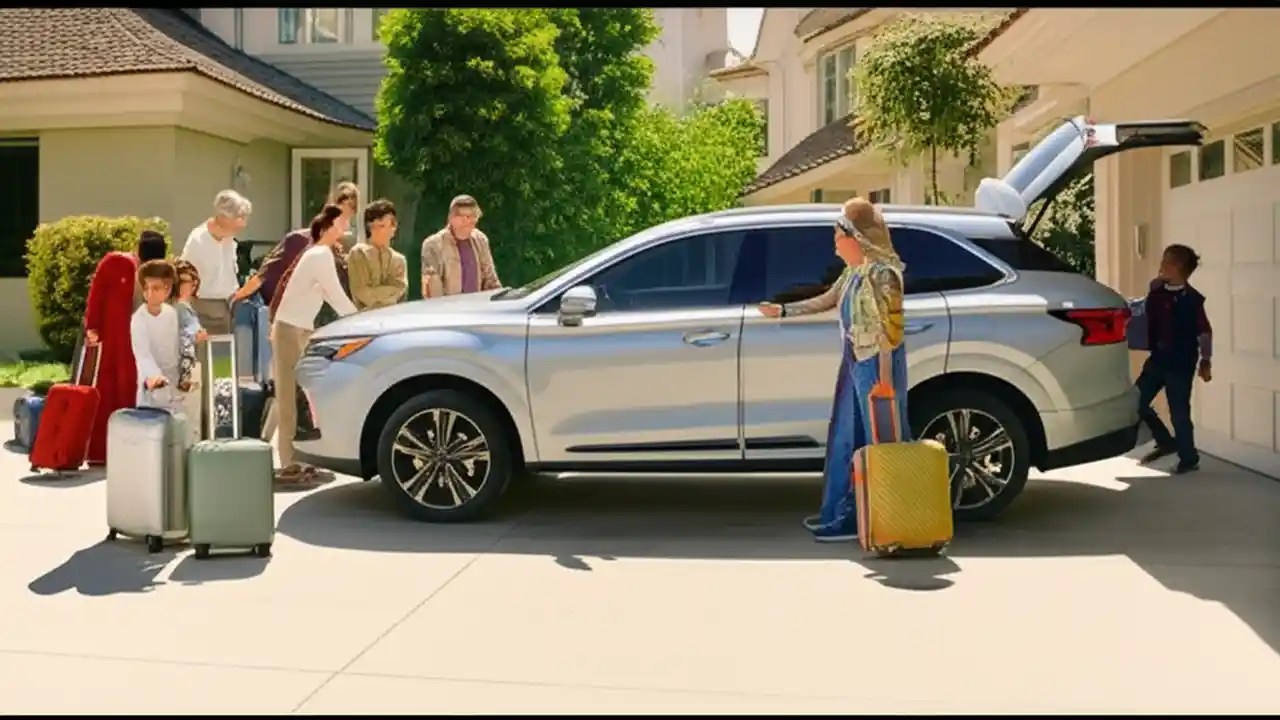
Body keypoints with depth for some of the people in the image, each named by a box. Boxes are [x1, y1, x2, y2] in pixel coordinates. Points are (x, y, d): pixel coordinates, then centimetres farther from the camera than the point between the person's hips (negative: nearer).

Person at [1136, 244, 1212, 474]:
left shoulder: (1192, 299, -14)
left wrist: (1205, 360, -15)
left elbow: (1204, 331, -13)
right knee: (1136, 401, 6)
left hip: (1181, 363, -7)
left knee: (1179, 413, -1)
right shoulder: (1156, 291, 4)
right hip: (1158, 359, 7)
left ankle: (1189, 458, 18)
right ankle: (1166, 442, 25)